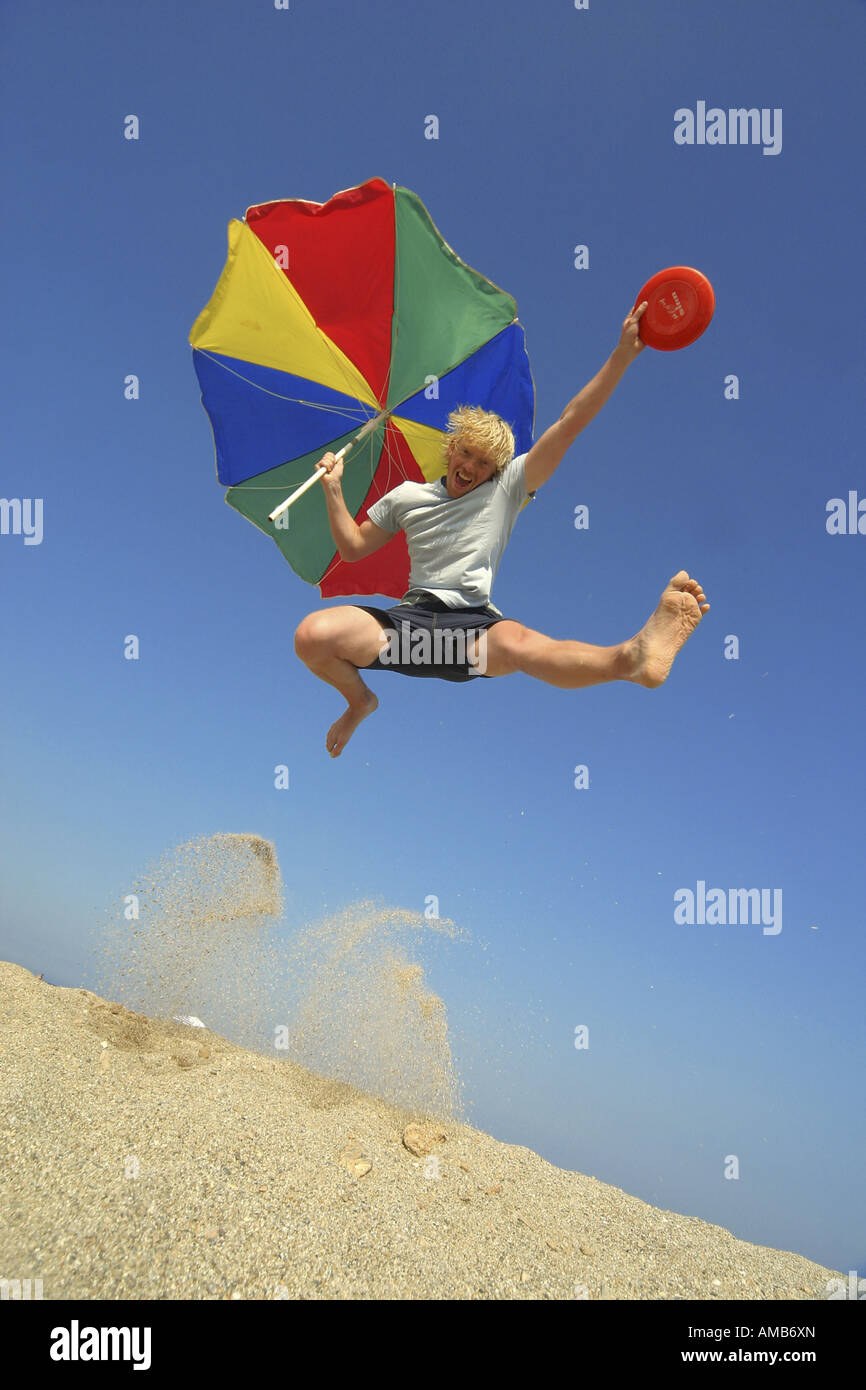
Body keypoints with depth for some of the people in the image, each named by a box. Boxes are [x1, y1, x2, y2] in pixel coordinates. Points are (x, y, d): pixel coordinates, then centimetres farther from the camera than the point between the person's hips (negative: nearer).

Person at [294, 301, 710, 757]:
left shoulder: (506, 489, 13)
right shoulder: (407, 496, 20)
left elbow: (569, 424, 7)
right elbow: (353, 547, 25)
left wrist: (622, 355, 1)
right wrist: (333, 490, 12)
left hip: (474, 625, -2)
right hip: (410, 617, 3)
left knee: (520, 643, -41)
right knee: (311, 634, -26)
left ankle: (632, 657, -69)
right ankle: (359, 701, 4)